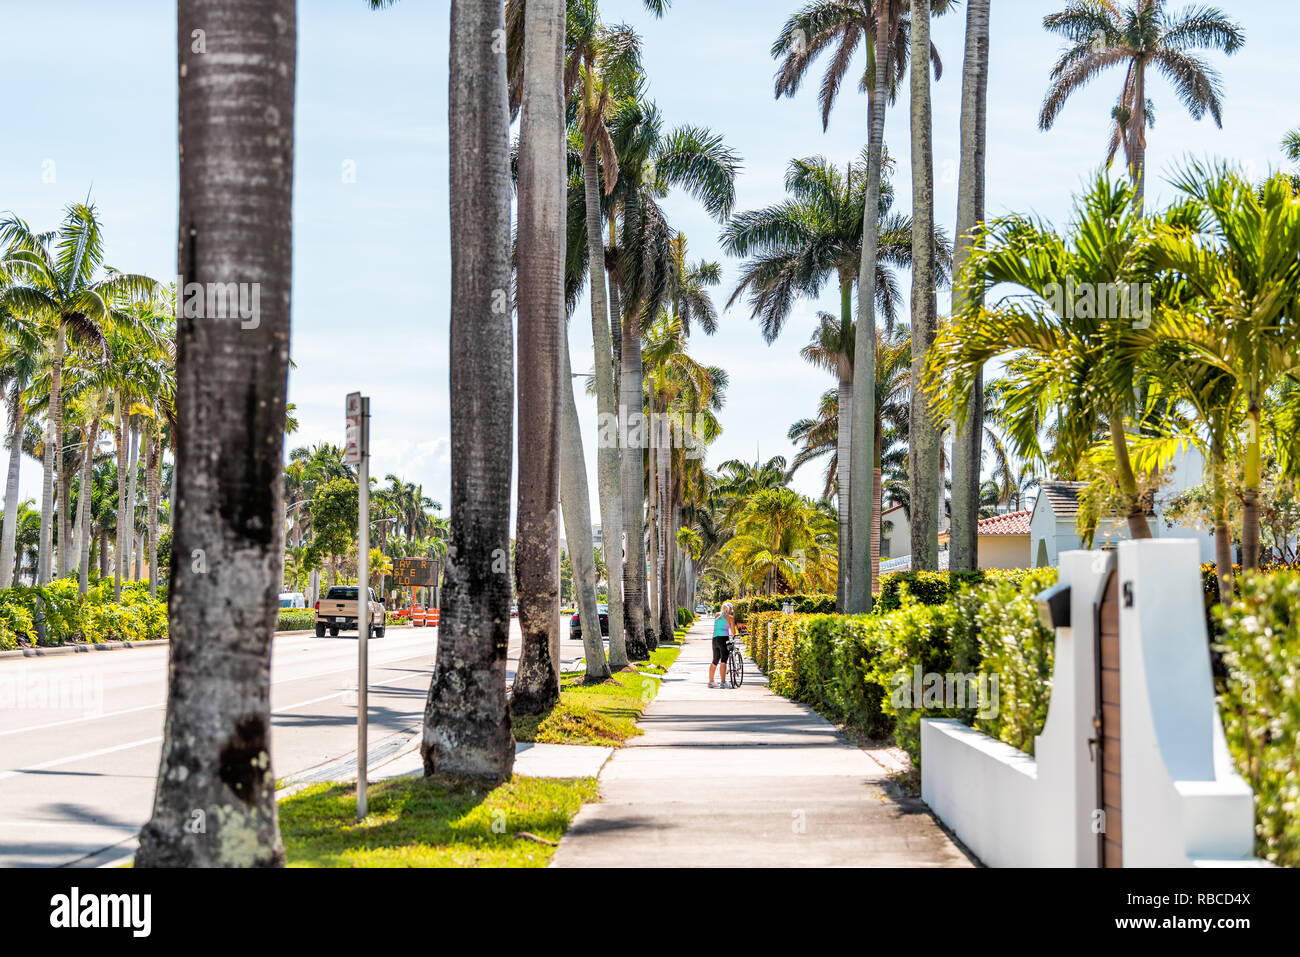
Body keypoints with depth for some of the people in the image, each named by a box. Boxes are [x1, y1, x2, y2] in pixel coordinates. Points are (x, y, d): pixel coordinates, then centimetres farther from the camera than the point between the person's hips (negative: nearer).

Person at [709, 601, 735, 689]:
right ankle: (723, 682, -16)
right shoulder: (730, 617, 1)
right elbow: (733, 632, 4)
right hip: (723, 638, -6)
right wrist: (731, 634, 27)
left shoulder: (717, 615, 15)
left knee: (715, 662, 17)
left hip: (715, 639, 6)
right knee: (723, 661, -9)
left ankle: (711, 682, 23)